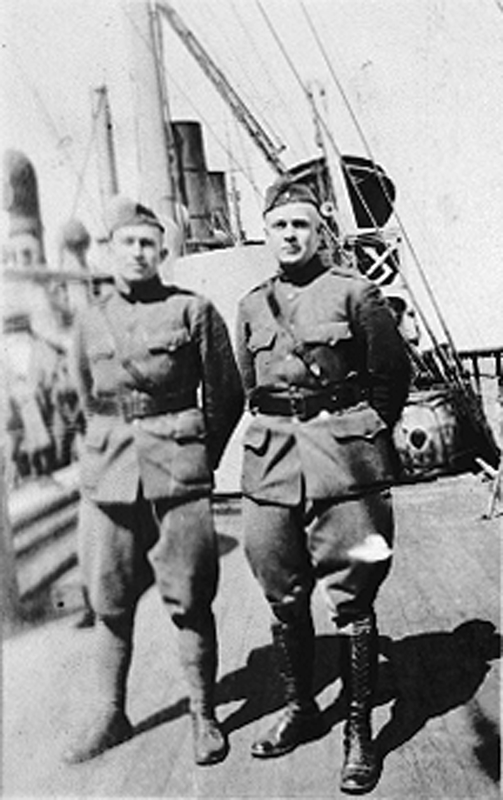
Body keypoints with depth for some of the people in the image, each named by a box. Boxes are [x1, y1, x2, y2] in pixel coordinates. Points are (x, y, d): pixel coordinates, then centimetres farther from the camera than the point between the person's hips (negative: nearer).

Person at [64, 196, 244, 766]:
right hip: (107, 477, 4)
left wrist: (199, 457, 8)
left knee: (189, 601, 1)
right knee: (110, 603, 8)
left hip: (179, 476, -3)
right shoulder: (90, 321, 10)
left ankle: (204, 716, 16)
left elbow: (227, 395, 5)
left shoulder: (193, 311, 0)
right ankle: (110, 716, 23)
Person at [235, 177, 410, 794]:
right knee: (284, 599, 10)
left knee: (351, 601, -1)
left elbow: (393, 374, 4)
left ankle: (359, 732, 11)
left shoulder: (354, 292, 0)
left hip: (345, 461, -4)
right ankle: (299, 709, 29)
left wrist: (359, 436, 6)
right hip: (272, 465, 4)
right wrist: (279, 436, 15)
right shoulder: (251, 307, 13)